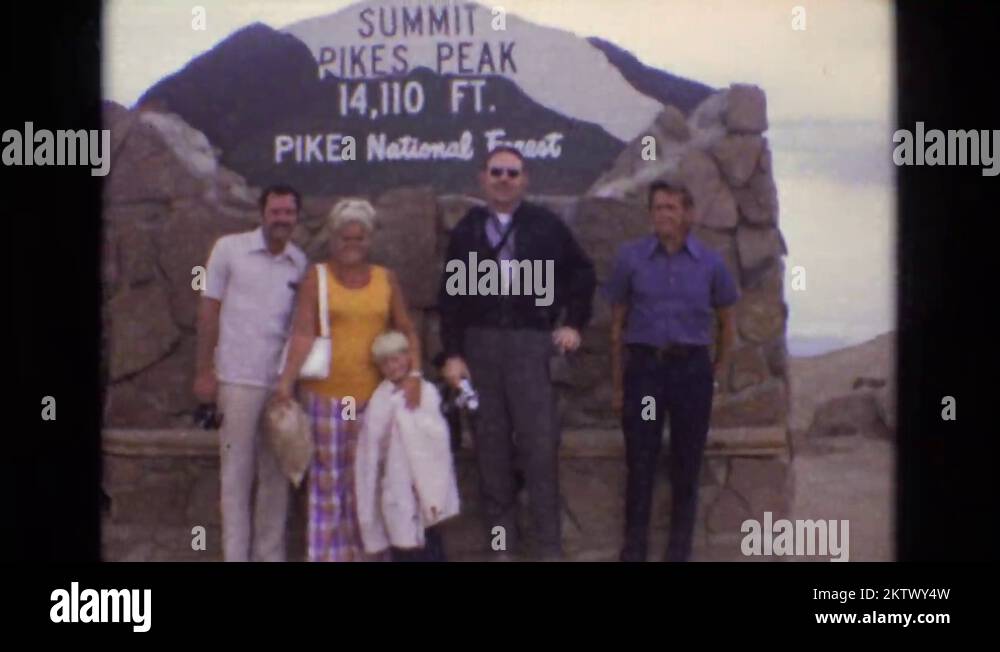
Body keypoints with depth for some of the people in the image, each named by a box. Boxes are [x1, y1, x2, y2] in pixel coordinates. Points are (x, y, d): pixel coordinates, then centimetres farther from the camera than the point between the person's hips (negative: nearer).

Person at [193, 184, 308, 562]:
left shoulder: (301, 263, 5)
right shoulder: (229, 249, -3)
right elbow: (209, 309, 0)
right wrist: (204, 371, -3)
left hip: (283, 381, 3)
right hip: (238, 378, -3)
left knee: (277, 474, 8)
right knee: (236, 472, 2)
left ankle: (271, 554, 16)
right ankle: (236, 556, 7)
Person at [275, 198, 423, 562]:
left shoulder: (386, 280, 10)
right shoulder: (316, 277, 2)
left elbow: (407, 331, 10)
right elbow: (302, 334, -8)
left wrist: (414, 373, -6)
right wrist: (286, 380, -21)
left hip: (374, 396, 2)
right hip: (326, 395, -2)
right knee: (327, 477, 1)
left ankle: (367, 553, 13)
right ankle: (327, 554, 7)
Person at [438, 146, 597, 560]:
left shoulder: (546, 225, 4)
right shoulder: (467, 230, 7)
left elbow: (583, 273, 12)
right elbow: (451, 295, 6)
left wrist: (573, 323, 5)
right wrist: (452, 353, -1)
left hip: (531, 343, -2)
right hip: (480, 344, 2)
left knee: (540, 445, -5)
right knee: (491, 448, 4)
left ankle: (549, 547, 1)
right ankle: (501, 543, 11)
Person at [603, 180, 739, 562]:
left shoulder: (710, 263, 3)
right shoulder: (630, 257, 1)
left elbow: (725, 322, 14)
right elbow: (617, 322, 5)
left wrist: (719, 373, 11)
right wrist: (617, 383, 5)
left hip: (691, 369, 1)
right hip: (644, 366, -1)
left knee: (686, 466, 7)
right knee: (640, 465, 2)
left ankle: (680, 551, 18)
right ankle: (634, 550, 12)